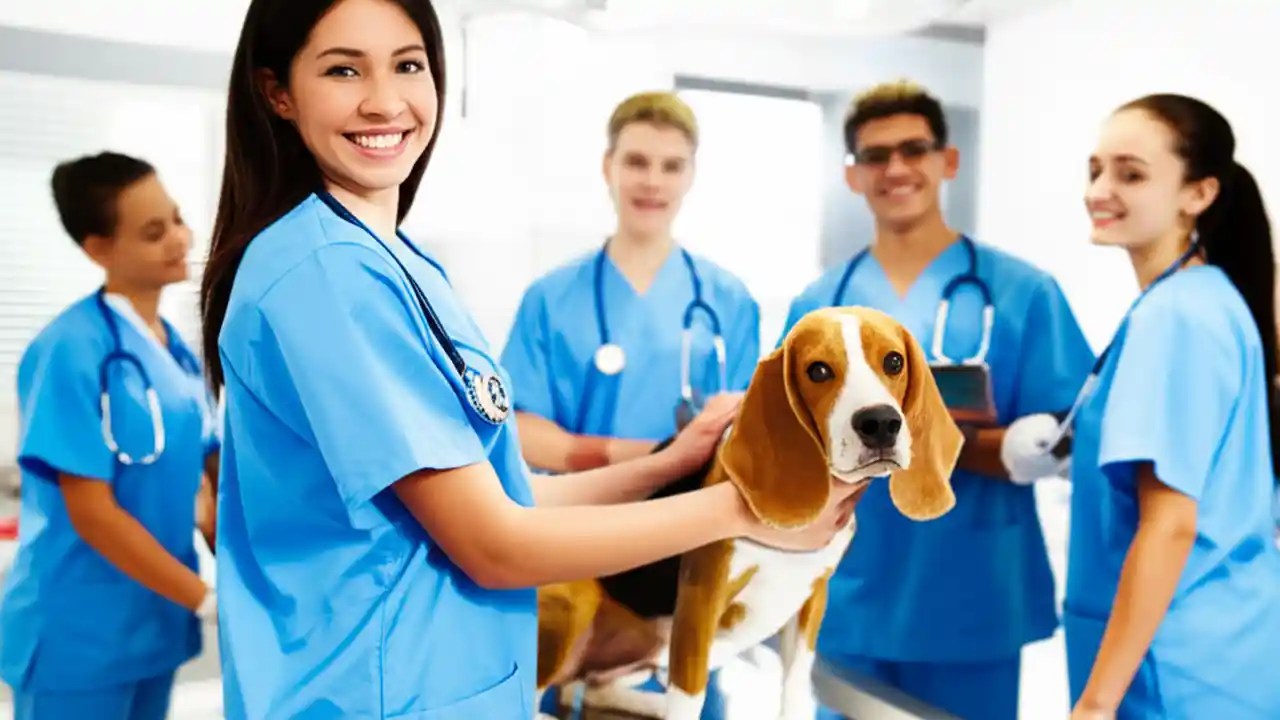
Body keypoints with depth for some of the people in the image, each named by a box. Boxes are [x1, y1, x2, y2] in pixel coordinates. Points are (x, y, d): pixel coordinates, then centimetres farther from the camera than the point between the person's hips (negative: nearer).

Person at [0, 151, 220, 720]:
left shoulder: (177, 350, 6)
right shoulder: (72, 349, -17)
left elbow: (209, 471, 10)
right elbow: (92, 515, -19)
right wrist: (208, 599, -18)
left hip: (155, 624, 7)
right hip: (78, 636, -7)